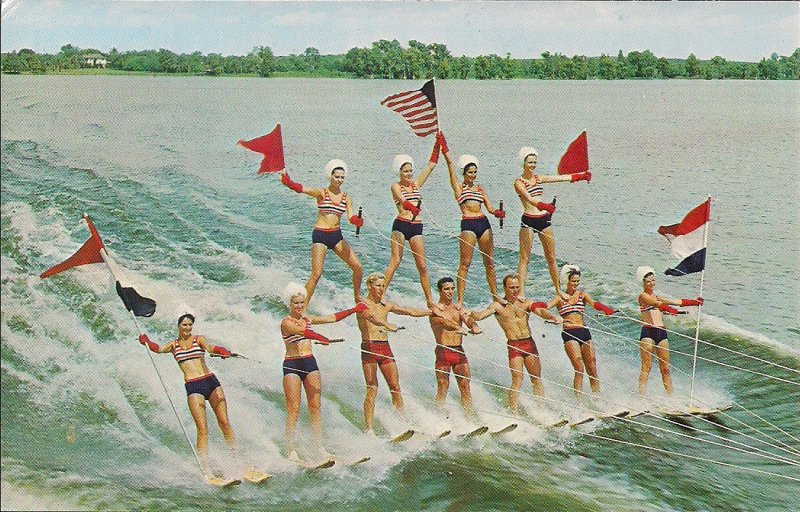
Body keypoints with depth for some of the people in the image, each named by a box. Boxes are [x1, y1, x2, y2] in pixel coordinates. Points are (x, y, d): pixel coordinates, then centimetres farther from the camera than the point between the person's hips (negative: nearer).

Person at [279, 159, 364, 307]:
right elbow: (302, 189, -20)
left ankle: (357, 298, 23)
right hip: (320, 235, -4)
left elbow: (351, 216, -4)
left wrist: (356, 220, -29)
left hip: (337, 236, 5)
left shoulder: (346, 198, 8)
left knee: (357, 267, 1)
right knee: (316, 274, -11)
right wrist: (288, 182, -40)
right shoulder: (322, 193, -4)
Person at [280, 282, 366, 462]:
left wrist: (353, 310, 8)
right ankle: (290, 450, -5)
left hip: (310, 363, 6)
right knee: (293, 409, -8)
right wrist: (319, 337, -41)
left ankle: (320, 448, 5)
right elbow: (301, 331, -26)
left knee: (315, 407, 2)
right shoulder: (286, 323, -7)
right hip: (292, 365, -6)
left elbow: (332, 318, 12)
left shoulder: (307, 319, 12)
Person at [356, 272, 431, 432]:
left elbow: (411, 311, 18)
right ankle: (368, 428, -9)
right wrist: (386, 325, -44)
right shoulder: (363, 304, -4)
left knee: (395, 387, 0)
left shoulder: (386, 305, 16)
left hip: (386, 348, 6)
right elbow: (370, 316, -26)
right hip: (369, 347, -6)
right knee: (372, 389, -10)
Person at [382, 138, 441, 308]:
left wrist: (437, 145, 11)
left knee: (422, 265, 2)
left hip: (416, 226, 4)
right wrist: (413, 209, -40)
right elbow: (402, 200, -19)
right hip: (401, 225, -4)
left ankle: (429, 299, 7)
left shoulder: (416, 184, 18)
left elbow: (431, 164, 17)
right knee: (395, 261, -12)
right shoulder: (396, 186, 3)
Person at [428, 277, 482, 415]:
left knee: (465, 387, 4)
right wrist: (458, 328, -43)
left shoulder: (458, 309, 15)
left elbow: (467, 319, -5)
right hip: (443, 351, -5)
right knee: (443, 388, -4)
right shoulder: (435, 309, -3)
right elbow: (443, 321, -24)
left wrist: (474, 326, -29)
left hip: (459, 351, 5)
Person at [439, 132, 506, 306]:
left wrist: (497, 212, -9)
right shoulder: (459, 187, 5)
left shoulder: (480, 189, 17)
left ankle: (496, 296, 15)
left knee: (489, 262, 8)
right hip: (468, 224, -5)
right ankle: (460, 300, -4)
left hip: (484, 223, 5)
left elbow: (489, 207, 12)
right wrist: (444, 148, -8)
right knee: (465, 264, -5)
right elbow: (450, 164, -2)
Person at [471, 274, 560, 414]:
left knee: (537, 379, 7)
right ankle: (514, 413, -11)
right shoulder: (498, 305, 1)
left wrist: (551, 316, -29)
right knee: (517, 379, -12)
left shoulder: (525, 303, 8)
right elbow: (484, 314, -13)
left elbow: (540, 310, -8)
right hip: (514, 345, -3)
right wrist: (475, 315, -35)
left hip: (529, 343, 3)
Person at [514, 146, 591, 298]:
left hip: (544, 220, 6)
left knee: (551, 258, 10)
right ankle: (521, 292, -4)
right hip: (528, 221, -6)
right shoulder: (519, 182, -6)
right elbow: (528, 198, -24)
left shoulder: (538, 178, 14)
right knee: (524, 258, -5)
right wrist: (542, 205, -41)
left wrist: (580, 176, 9)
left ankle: (558, 290, 19)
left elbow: (560, 178, 13)